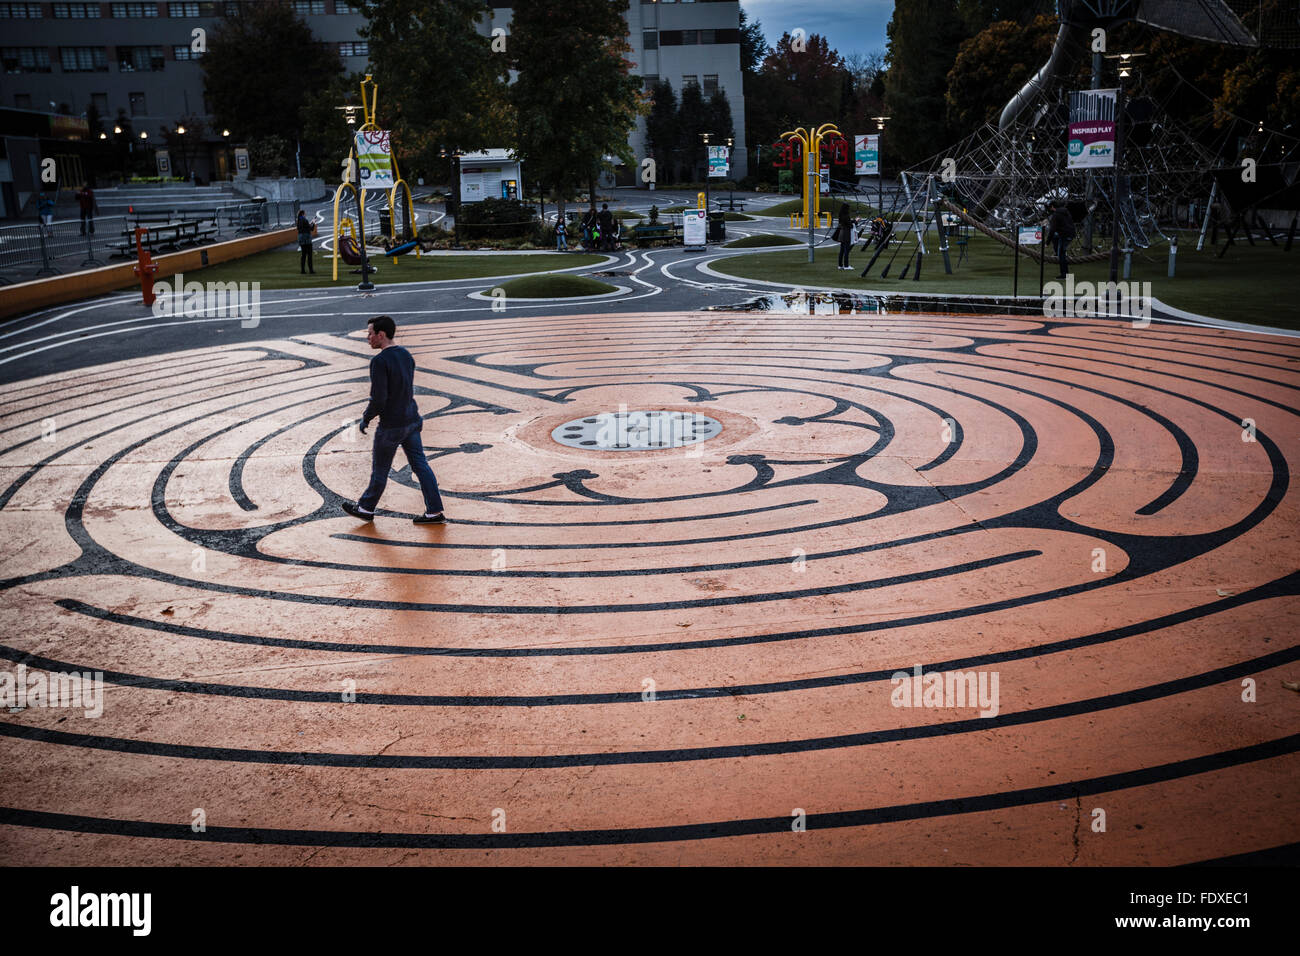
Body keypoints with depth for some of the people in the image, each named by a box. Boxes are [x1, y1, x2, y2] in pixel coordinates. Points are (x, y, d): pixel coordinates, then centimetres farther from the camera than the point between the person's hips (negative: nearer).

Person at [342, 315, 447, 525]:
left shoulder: (380, 361, -19)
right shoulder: (406, 355, 7)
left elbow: (378, 400, -22)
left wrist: (366, 418, -7)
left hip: (391, 425, -7)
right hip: (412, 420, 7)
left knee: (380, 469, 9)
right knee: (420, 464, 9)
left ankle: (366, 508, 27)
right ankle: (435, 512, 9)